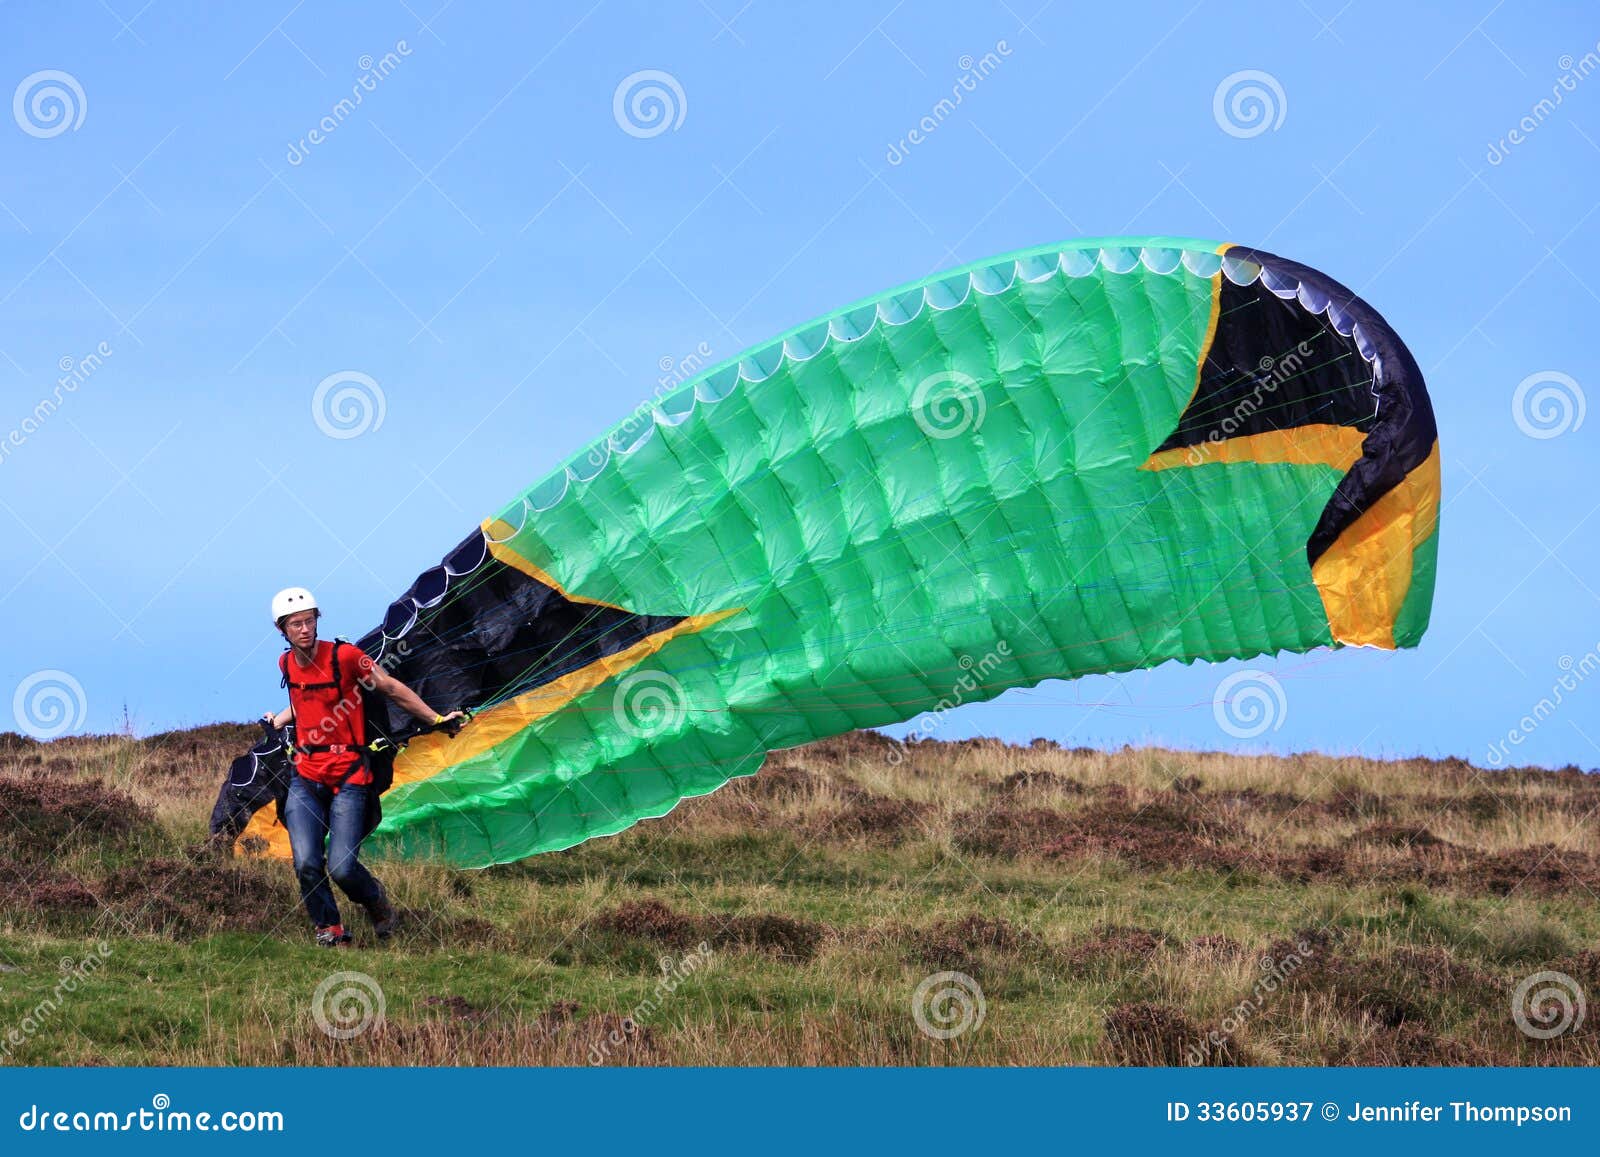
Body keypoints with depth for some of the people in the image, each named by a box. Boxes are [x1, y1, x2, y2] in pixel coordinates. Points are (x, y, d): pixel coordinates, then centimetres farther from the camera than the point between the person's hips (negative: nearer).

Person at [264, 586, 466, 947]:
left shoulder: (343, 656, -11)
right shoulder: (286, 664, 7)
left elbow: (391, 688, 0)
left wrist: (436, 720, 5)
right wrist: (276, 722, 37)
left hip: (347, 776, -4)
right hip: (305, 778, 4)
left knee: (341, 867, -14)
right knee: (306, 865, -14)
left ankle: (375, 900, 21)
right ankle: (329, 930, 10)